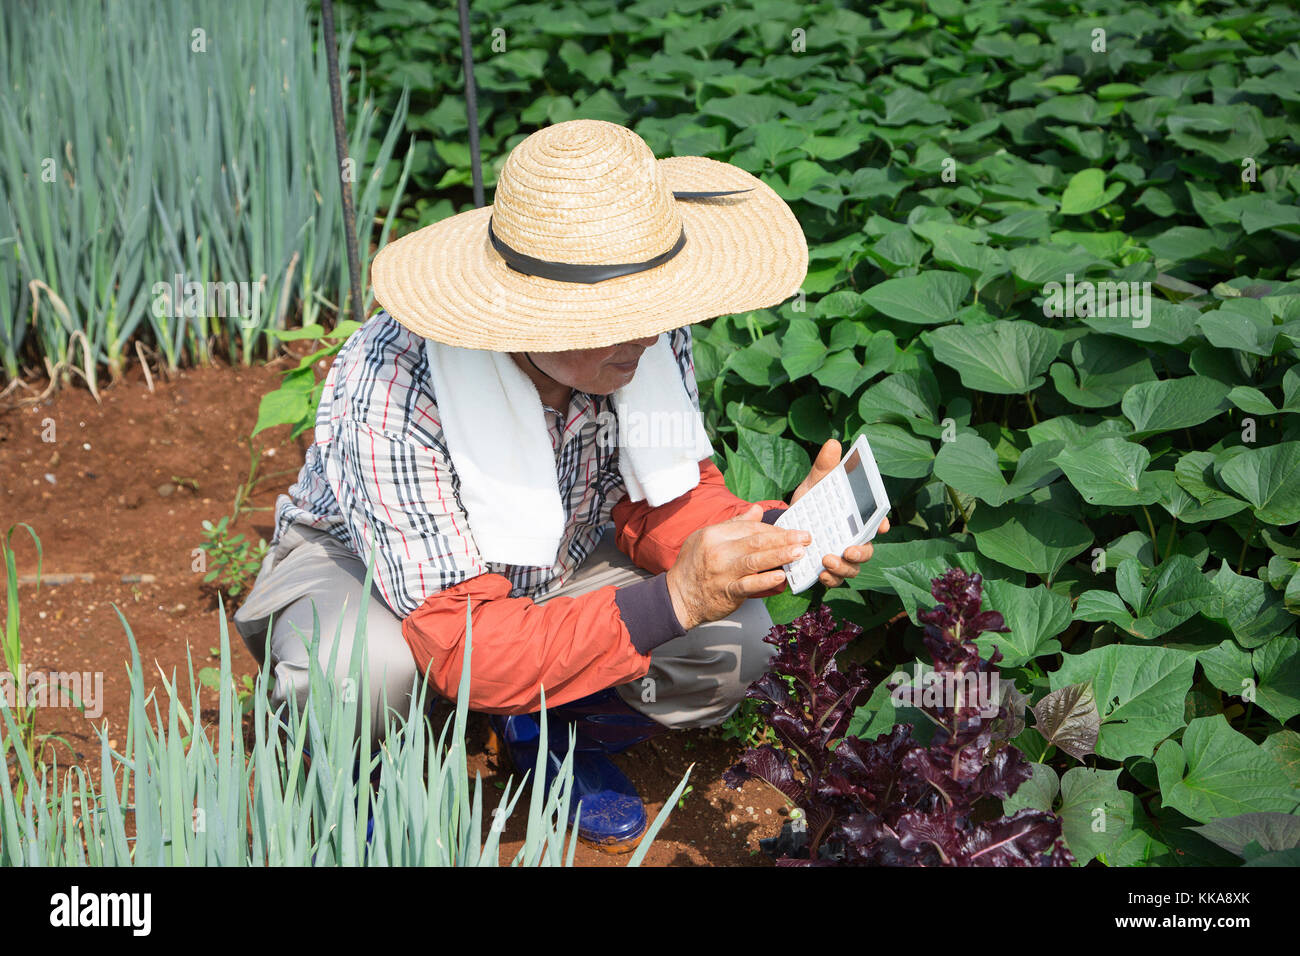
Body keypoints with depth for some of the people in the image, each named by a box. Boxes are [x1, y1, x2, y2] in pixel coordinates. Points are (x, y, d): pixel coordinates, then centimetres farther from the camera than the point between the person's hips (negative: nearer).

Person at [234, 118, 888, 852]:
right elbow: (465, 648, -41)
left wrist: (771, 534, -33)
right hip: (361, 567, -4)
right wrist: (669, 603, -50)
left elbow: (660, 504, -12)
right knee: (361, 674, -39)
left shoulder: (653, 336, -24)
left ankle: (556, 732, 11)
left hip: (547, 564, 4)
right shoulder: (396, 387, -39)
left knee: (732, 639, -21)